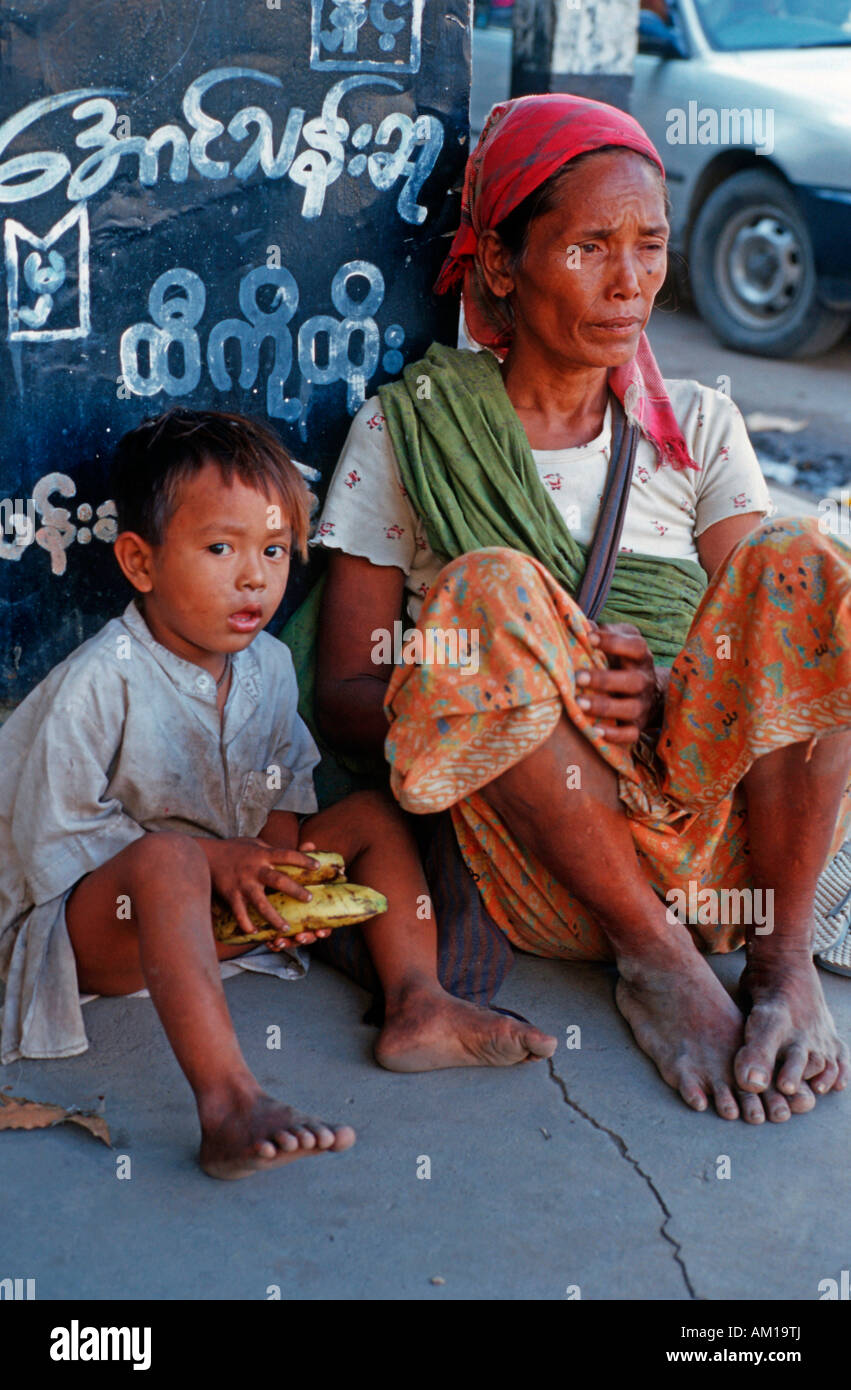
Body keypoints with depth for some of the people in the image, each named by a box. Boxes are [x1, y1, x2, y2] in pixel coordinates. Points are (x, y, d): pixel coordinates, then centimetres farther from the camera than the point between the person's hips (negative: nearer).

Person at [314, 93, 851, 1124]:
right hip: (531, 844, -2)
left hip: (715, 832, 2)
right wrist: (508, 687, -17)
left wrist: (671, 694, -17)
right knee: (486, 592, -28)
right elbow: (342, 695, 2)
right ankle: (657, 960, -19)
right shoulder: (406, 430, 7)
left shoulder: (696, 427, 15)